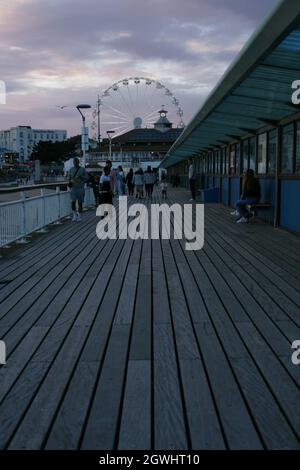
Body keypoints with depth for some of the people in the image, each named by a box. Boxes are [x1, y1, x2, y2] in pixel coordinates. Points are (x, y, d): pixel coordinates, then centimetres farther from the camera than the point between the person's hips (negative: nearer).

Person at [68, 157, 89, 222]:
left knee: (80, 203, 2)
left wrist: (81, 177, -18)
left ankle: (79, 216, 13)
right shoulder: (71, 169, 9)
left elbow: (87, 178, -1)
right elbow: (69, 178, 19)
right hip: (73, 188, 2)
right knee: (73, 202, -7)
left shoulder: (82, 169, 0)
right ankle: (75, 215, 10)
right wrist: (70, 182, -2)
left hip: (80, 188, -2)